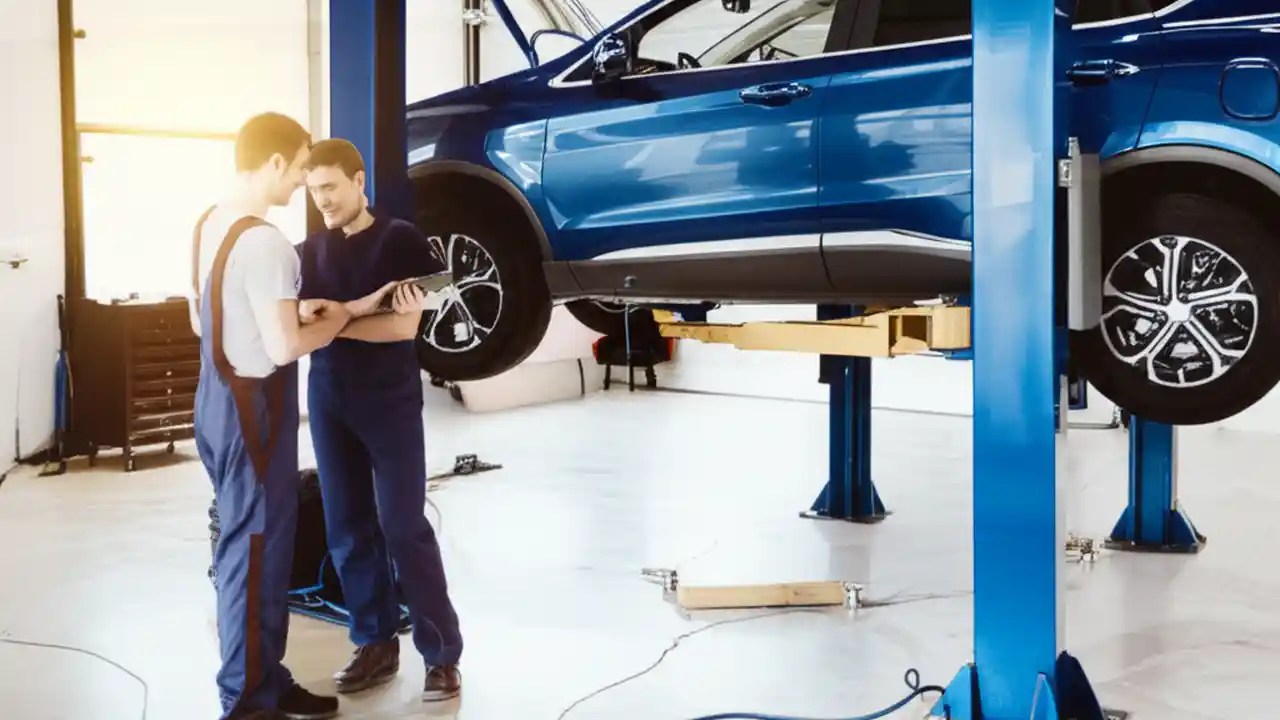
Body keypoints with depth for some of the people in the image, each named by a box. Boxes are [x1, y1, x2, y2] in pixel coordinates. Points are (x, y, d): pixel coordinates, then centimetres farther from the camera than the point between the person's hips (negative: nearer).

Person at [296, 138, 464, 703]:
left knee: (404, 528, -6)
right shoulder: (307, 252, 10)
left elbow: (404, 327, -10)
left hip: (391, 402, -4)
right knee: (346, 529, 6)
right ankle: (376, 644, 18)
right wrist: (372, 316, -14)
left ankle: (442, 654, 1)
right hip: (329, 401, 5)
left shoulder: (400, 240, -2)